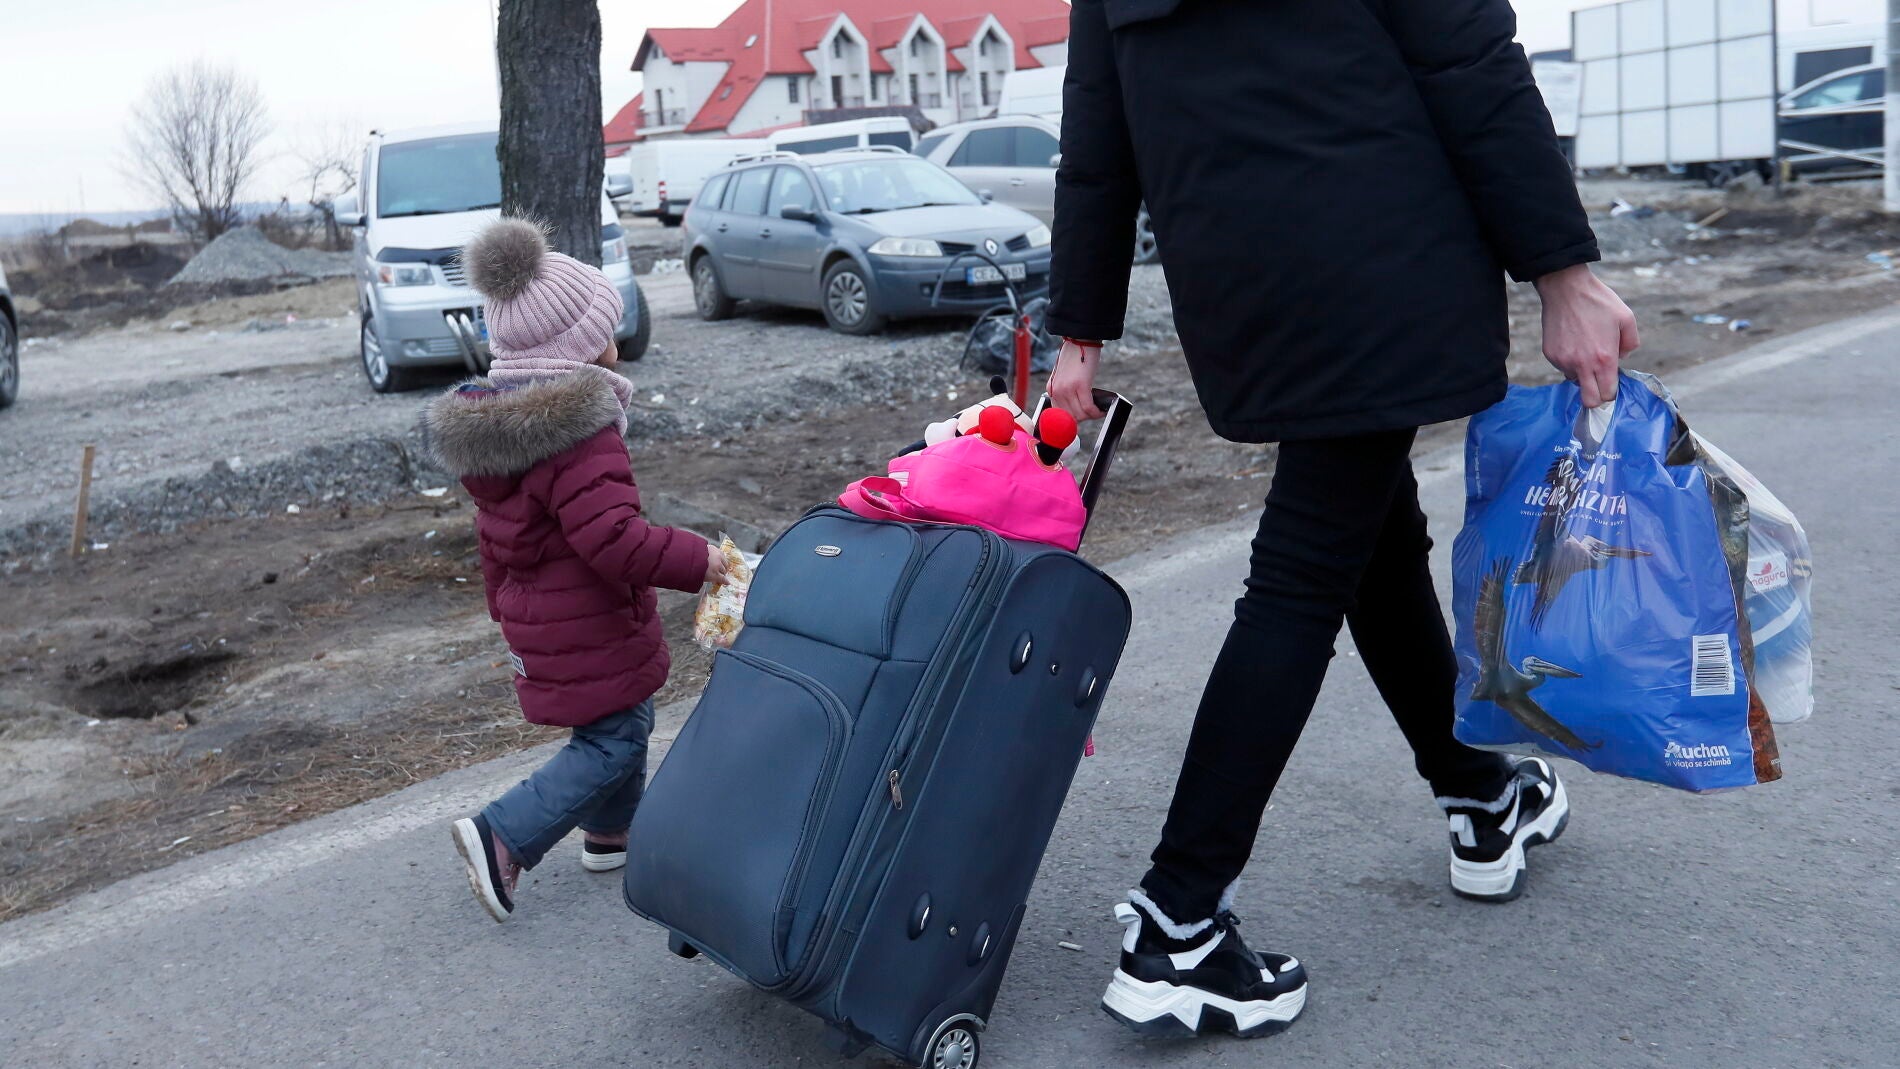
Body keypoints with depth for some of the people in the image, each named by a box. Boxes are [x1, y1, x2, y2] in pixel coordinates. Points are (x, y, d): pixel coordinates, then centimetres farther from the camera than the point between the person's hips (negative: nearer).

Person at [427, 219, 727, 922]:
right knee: (613, 742, 0)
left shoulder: (485, 423, 7)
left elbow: (493, 534, 16)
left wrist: (506, 608, 26)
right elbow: (612, 538, -32)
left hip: (532, 618, 10)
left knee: (622, 724, 23)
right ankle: (503, 838, -6)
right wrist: (697, 559, -20)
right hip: (590, 631, -10)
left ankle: (613, 831, 37)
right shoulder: (579, 430, -24)